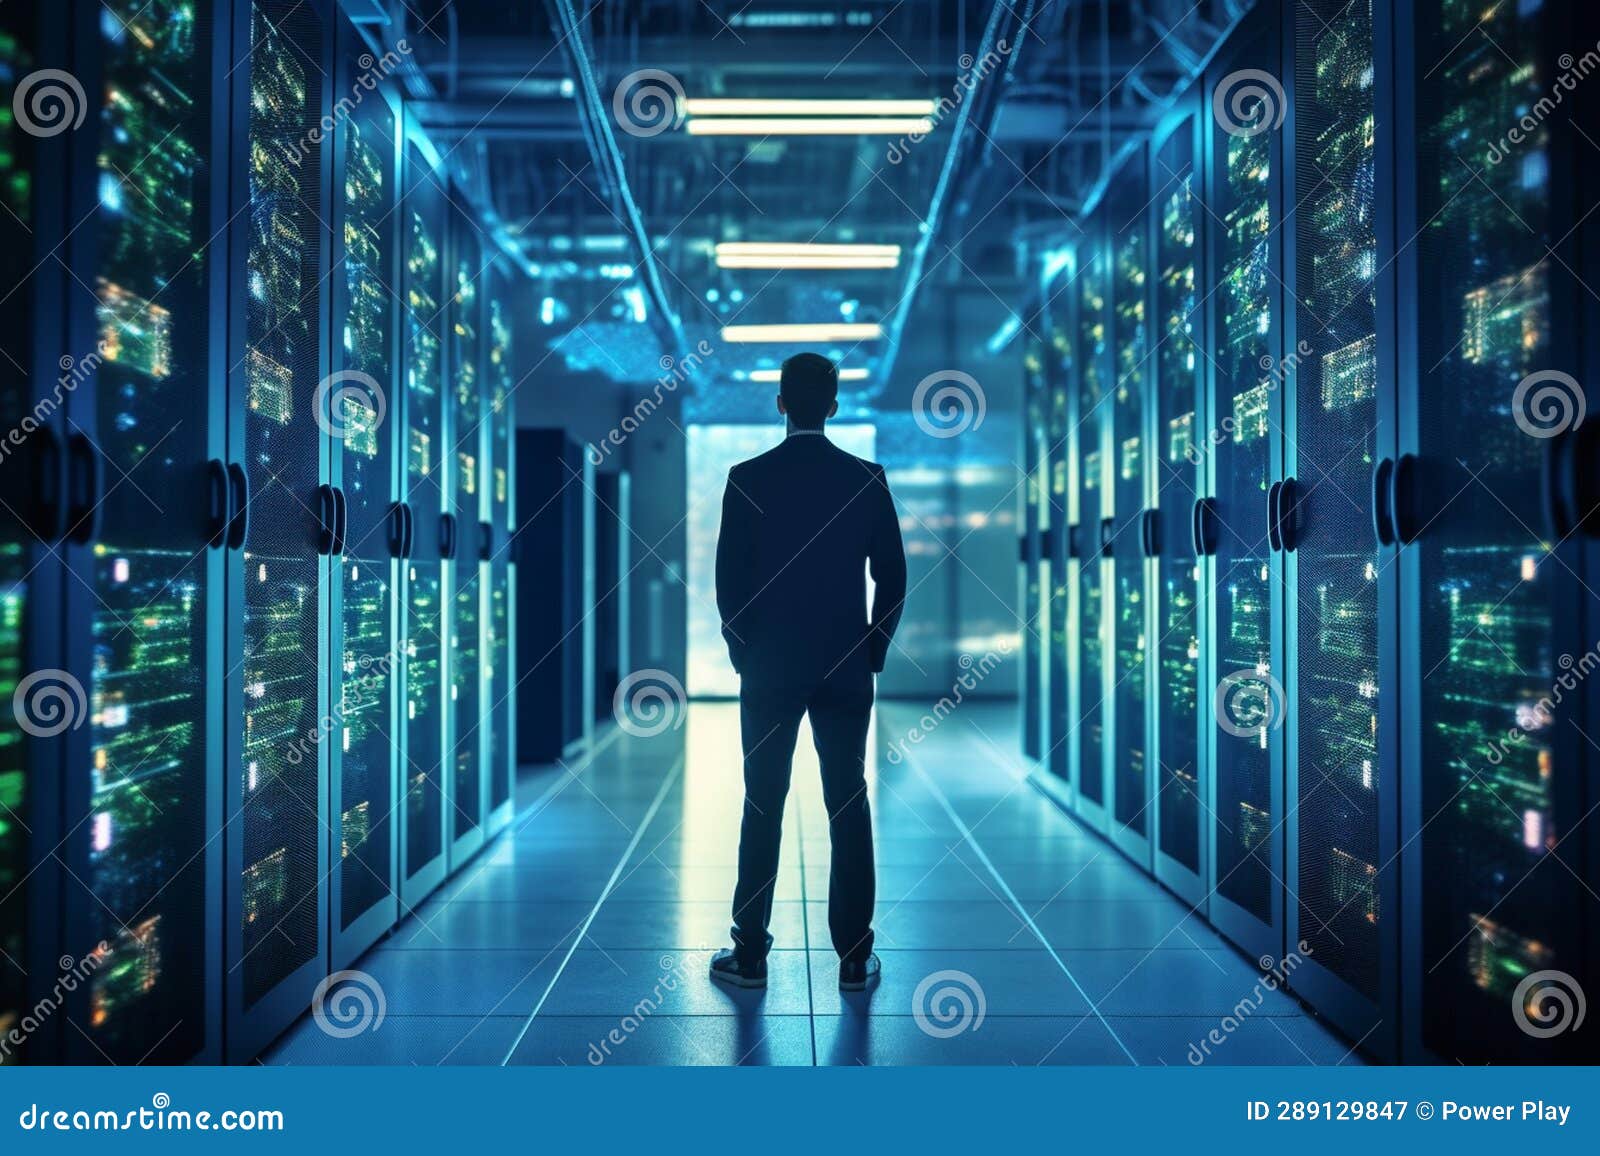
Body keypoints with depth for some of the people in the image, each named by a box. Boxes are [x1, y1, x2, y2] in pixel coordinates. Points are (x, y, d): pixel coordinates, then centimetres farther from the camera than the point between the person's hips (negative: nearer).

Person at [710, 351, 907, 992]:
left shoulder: (747, 478, -5)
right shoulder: (866, 478, -1)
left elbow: (728, 577, -3)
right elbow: (892, 576, 1)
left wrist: (744, 652, 9)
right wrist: (872, 652, 11)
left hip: (768, 670, -1)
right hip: (846, 672, 1)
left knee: (762, 809, 6)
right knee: (849, 808, 6)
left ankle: (750, 953, 13)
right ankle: (855, 958, 11)